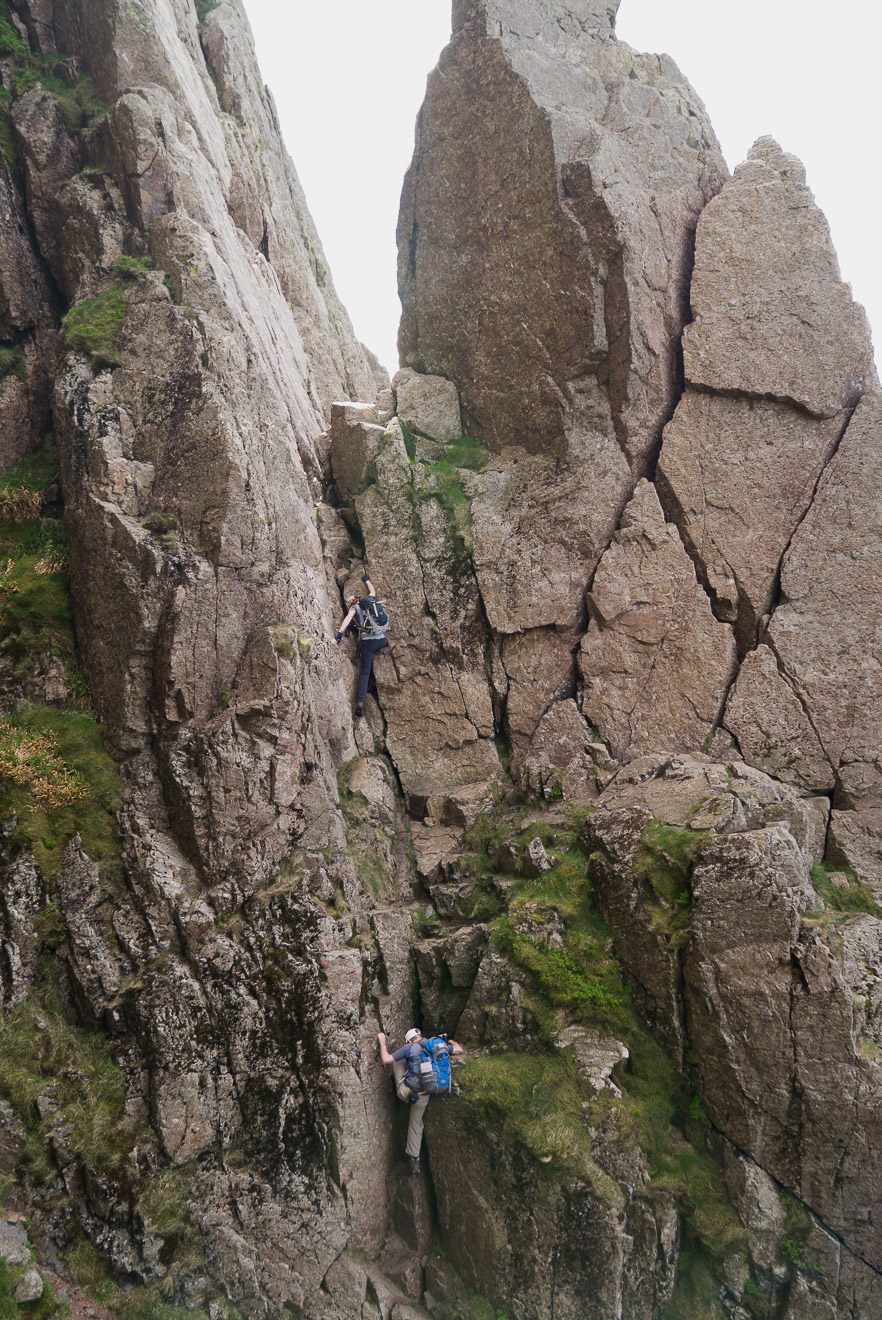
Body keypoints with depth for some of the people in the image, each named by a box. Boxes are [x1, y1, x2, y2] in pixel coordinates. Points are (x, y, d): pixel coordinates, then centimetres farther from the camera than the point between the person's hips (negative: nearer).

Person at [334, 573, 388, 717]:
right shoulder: (371, 600, 19)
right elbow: (372, 590, 41)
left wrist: (340, 633, -19)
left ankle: (360, 702, -14)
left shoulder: (355, 607, 9)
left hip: (367, 641, -3)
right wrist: (367, 580, 59)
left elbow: (348, 618, -11)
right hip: (382, 640, 3)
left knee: (364, 672, -1)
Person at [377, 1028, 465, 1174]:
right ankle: (414, 1160, 25)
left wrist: (382, 1042, 1)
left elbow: (386, 1059, -12)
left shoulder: (409, 1047, -11)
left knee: (397, 1060, 17)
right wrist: (452, 1042, 30)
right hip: (423, 1096, 4)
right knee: (416, 1124, 25)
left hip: (405, 1092, -4)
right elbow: (460, 1050, 8)